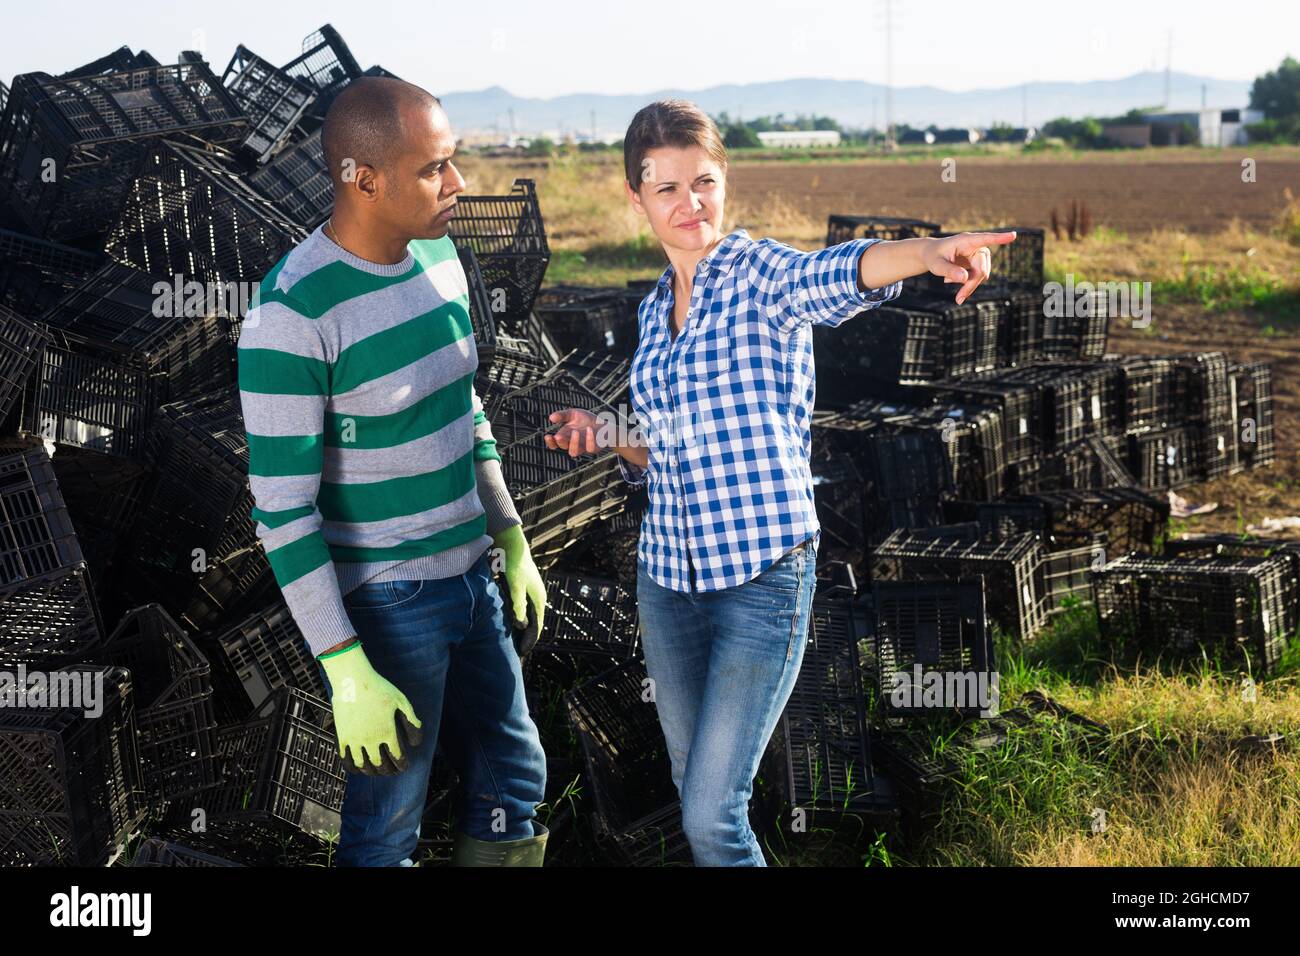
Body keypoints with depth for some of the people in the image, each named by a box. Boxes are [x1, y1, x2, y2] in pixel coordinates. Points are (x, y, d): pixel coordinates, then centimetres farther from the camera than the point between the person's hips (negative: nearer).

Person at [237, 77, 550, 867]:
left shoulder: (439, 254, 1)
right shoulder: (294, 313, -22)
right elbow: (282, 510, -20)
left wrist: (512, 537, 18)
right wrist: (346, 673, -20)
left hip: (470, 575, 7)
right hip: (384, 602, -7)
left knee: (515, 783, 19)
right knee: (390, 825, 6)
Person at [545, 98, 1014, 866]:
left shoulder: (760, 273, -8)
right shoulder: (655, 310, 11)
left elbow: (840, 276, -33)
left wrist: (931, 250, -54)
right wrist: (608, 436, 0)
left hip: (764, 579, -6)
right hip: (668, 577, 6)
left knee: (712, 815, -7)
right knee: (697, 794, 16)